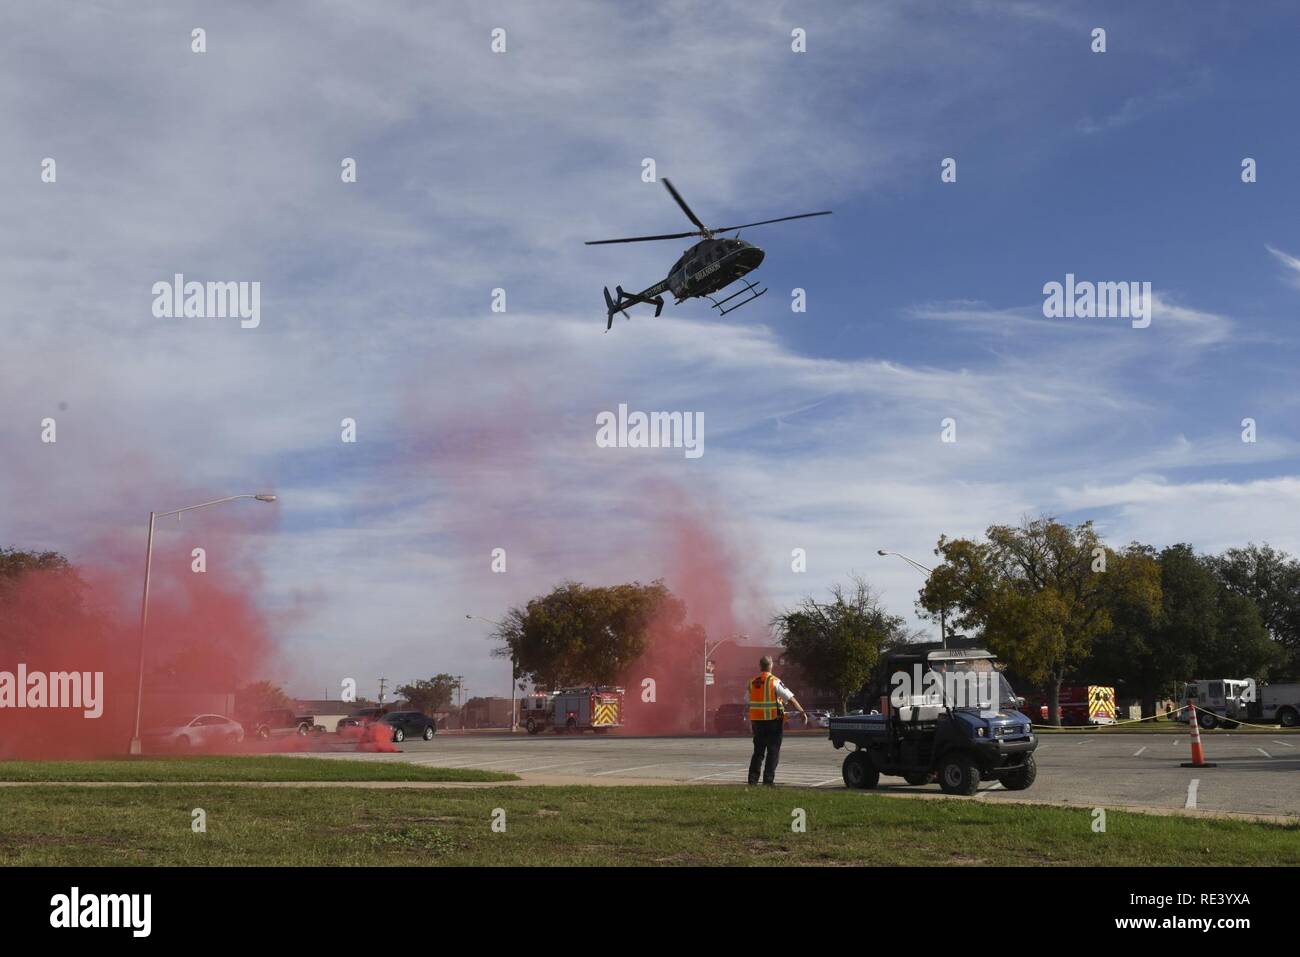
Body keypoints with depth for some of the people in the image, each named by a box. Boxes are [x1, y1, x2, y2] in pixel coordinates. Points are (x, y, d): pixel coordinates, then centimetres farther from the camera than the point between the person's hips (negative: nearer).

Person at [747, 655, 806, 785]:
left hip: (757, 721, 5)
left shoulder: (752, 683, 7)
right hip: (773, 721, -5)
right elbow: (790, 698, -15)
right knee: (773, 751, 2)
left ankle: (753, 778, 9)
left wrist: (750, 722, 24)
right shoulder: (775, 682, -9)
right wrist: (802, 712, -14)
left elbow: (748, 704, 14)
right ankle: (768, 779, -2)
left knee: (758, 751, 13)